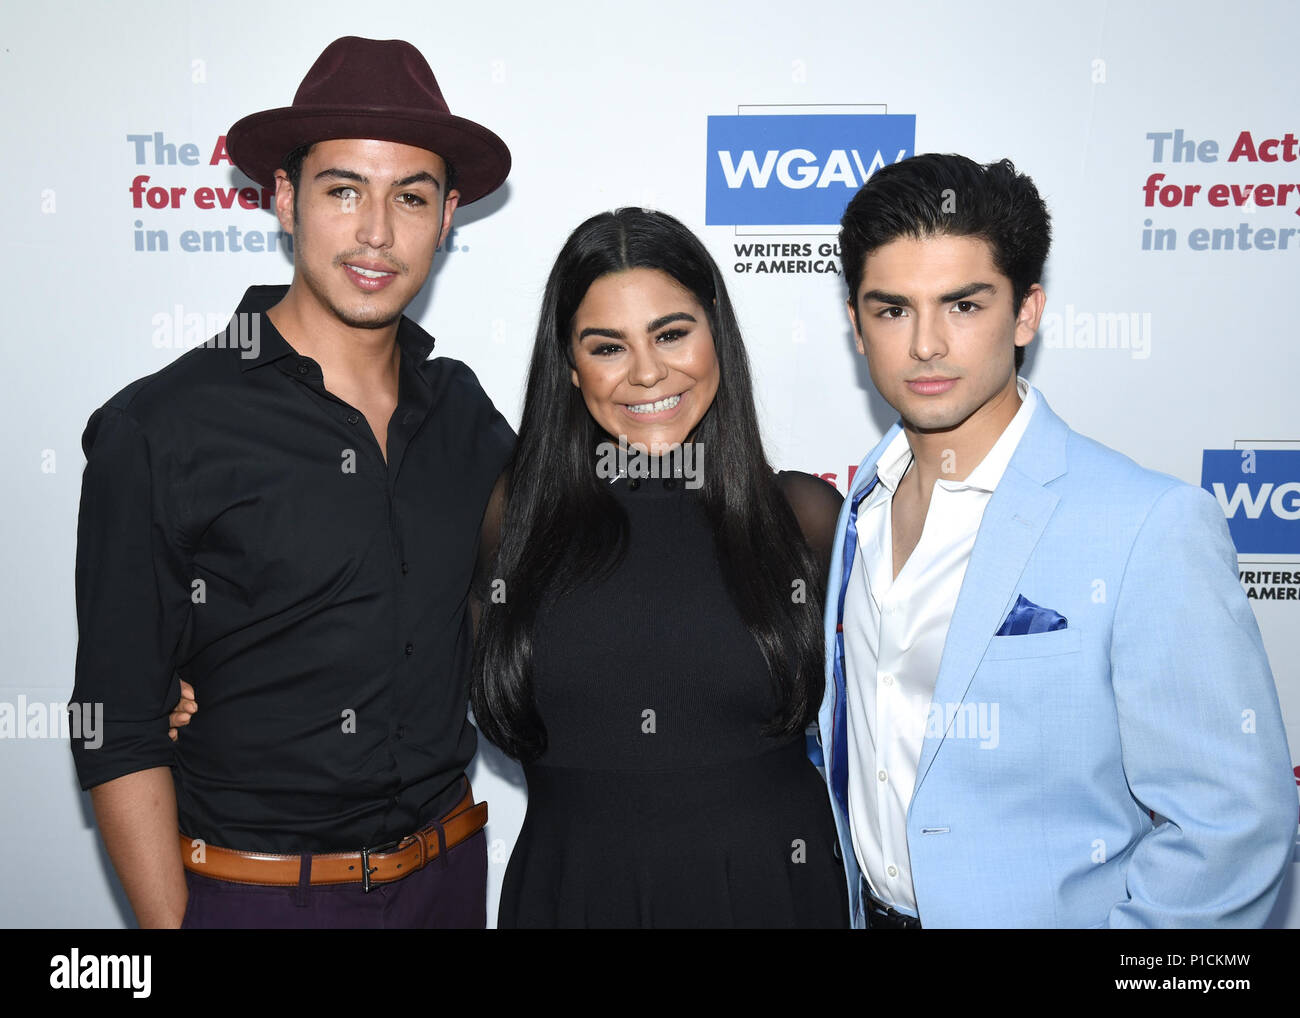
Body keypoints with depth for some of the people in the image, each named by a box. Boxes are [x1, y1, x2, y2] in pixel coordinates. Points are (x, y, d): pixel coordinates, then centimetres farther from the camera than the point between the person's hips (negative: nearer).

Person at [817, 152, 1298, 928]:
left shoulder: (1153, 529, -21)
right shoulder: (862, 505, -2)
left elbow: (1234, 826, -20)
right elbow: (847, 750, 8)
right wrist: (848, 904, 2)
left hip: (1047, 912, -5)